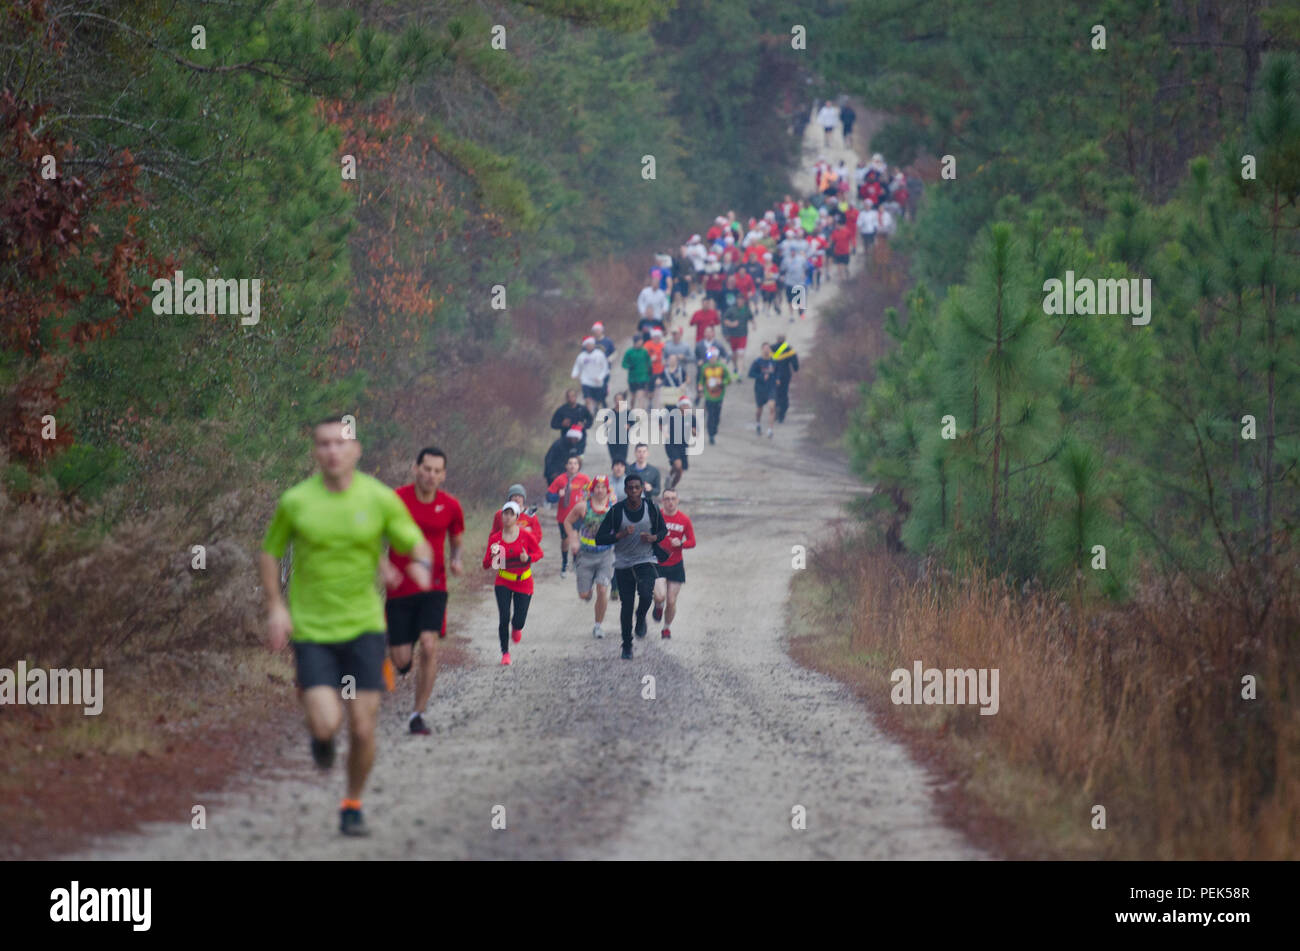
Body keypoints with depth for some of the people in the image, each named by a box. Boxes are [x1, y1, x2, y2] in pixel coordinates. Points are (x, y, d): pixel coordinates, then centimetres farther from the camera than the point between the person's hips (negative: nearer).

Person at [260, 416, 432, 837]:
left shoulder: (380, 498, -6)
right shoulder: (296, 501, -6)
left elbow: (416, 543, 4)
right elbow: (269, 553, 8)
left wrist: (422, 564, -20)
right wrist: (276, 608, -4)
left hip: (363, 627, 1)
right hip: (311, 629, -1)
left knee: (362, 729, -3)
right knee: (326, 724, -15)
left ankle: (353, 806, 21)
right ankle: (321, 733, 24)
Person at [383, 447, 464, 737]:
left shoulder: (450, 506, 0)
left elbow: (456, 541, 16)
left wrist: (455, 560, -6)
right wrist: (385, 568, -16)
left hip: (433, 588, 1)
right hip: (400, 589, -1)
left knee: (428, 647, -18)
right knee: (401, 659, -1)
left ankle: (418, 714, -6)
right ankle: (399, 653, 40)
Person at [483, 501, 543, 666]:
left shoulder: (526, 536, -8)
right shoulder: (495, 539, -6)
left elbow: (539, 552, 6)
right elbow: (486, 564, -4)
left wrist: (528, 558, -16)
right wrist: (493, 557, -26)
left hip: (523, 583, 0)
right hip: (503, 583, 0)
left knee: (519, 621, 0)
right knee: (504, 618, -12)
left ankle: (516, 628, 40)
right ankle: (505, 653, 5)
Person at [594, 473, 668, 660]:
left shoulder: (651, 508, -5)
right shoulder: (616, 511, -10)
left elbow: (663, 530, 11)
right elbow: (600, 539, -9)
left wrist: (654, 537, -12)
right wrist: (620, 535, -25)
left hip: (646, 561, 0)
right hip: (623, 565, 0)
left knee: (646, 595, -25)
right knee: (626, 606, 3)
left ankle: (641, 617, 9)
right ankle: (627, 646, 20)